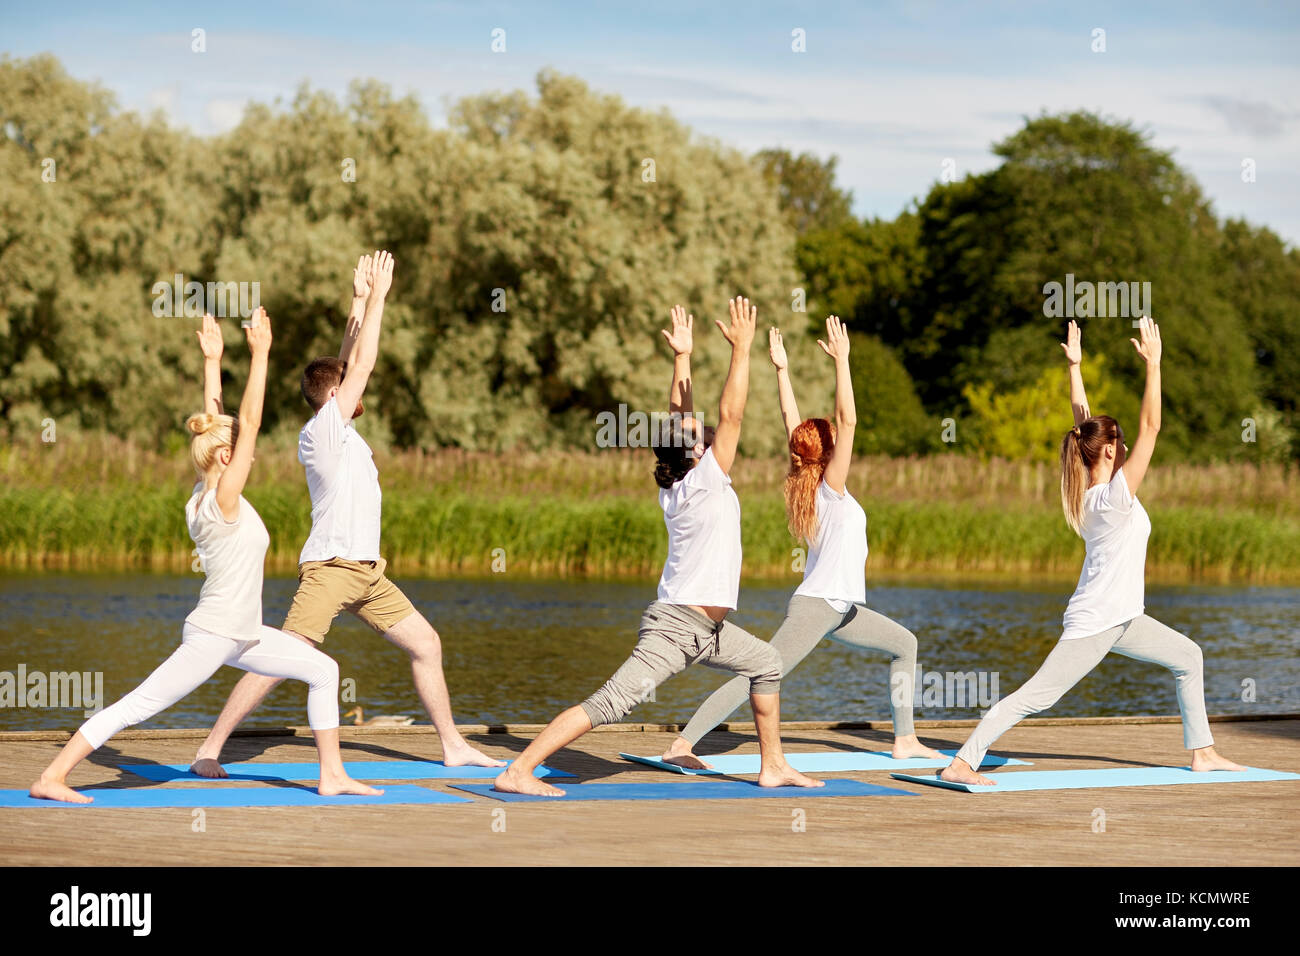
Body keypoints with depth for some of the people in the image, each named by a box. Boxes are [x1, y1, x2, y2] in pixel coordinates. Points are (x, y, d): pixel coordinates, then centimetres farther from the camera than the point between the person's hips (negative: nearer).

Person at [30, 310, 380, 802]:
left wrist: (212, 360, 13)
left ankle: (332, 775, 15)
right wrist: (259, 354, -19)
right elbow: (249, 422, -21)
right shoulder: (222, 500, -17)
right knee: (135, 706, -10)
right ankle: (51, 778, -9)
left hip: (243, 636, 10)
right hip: (211, 636, -10)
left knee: (323, 670, 11)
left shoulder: (202, 495, 5)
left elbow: (215, 423, 12)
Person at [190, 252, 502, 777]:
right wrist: (375, 295, -4)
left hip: (367, 572, 9)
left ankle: (453, 745, 18)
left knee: (426, 644, 10)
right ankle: (210, 748, -11)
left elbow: (349, 365, 21)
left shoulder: (339, 432, 15)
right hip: (330, 569, -9)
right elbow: (362, 365, -10)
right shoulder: (321, 431, -8)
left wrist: (361, 302, 16)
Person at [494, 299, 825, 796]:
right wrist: (741, 349, -13)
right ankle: (517, 772, -23)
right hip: (676, 623, -10)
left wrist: (682, 357, 16)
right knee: (611, 702, -17)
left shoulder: (674, 485, 7)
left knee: (766, 663, 23)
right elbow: (731, 414, -18)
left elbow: (678, 415, 17)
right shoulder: (705, 482, -14)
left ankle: (773, 765, 28)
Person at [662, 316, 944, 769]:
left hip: (840, 609, 10)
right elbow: (848, 421, -21)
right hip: (816, 607, -10)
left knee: (904, 643, 19)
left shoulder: (806, 484, 7)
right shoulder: (831, 489, -13)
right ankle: (682, 744, -20)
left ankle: (905, 739, 21)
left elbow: (791, 424, 11)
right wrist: (841, 361, -20)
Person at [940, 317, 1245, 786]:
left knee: (1188, 657, 18)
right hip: (1094, 624, -10)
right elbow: (1149, 427, -22)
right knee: (1034, 696, -13)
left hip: (1122, 620, 10)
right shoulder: (1115, 496, -19)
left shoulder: (1090, 489, 3)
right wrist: (1153, 364, -21)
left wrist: (1075, 367, 12)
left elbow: (1083, 421, 12)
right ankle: (961, 762, -16)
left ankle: (1201, 752, 23)